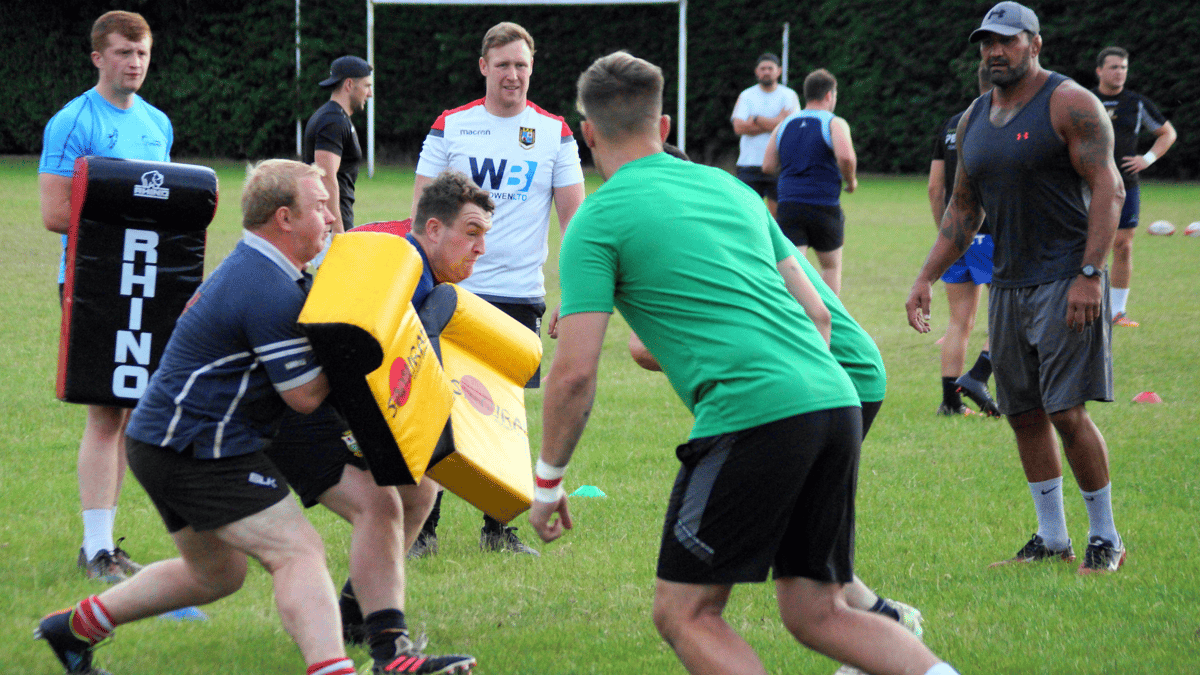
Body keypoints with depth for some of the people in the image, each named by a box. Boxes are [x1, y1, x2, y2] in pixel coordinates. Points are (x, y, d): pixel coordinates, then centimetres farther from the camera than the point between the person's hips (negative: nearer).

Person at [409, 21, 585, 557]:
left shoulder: (555, 132, 5)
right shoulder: (450, 127, 3)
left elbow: (574, 216, 4)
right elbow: (421, 210, 5)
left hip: (521, 296, 1)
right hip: (452, 292, -1)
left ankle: (497, 528, 14)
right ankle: (423, 527, 2)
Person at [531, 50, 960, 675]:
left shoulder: (598, 220, 3)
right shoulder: (730, 187, 23)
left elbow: (574, 372, -2)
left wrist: (547, 481, 10)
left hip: (754, 414, -7)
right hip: (834, 398, 7)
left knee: (684, 614, 3)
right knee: (816, 615, 14)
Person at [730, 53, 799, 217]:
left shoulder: (788, 95, 7)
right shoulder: (746, 96, 10)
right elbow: (739, 127, -5)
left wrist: (756, 119, -4)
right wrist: (774, 122, -7)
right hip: (749, 165, 1)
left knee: (777, 212, -2)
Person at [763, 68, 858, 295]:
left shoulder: (784, 125, 12)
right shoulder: (834, 124, -3)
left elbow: (768, 165, 9)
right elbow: (845, 156, -21)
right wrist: (851, 180, -1)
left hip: (789, 206, 3)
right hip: (824, 206, -3)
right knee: (832, 266, 20)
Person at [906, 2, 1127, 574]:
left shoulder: (1070, 104, -8)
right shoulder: (973, 121, 13)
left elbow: (1108, 190, -13)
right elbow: (962, 210, 21)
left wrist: (1089, 275, -21)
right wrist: (926, 280, 13)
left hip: (1066, 284, -7)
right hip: (1008, 284, 7)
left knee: (1066, 412, -11)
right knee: (1024, 414, 8)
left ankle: (1105, 538, 0)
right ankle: (1052, 539, 17)